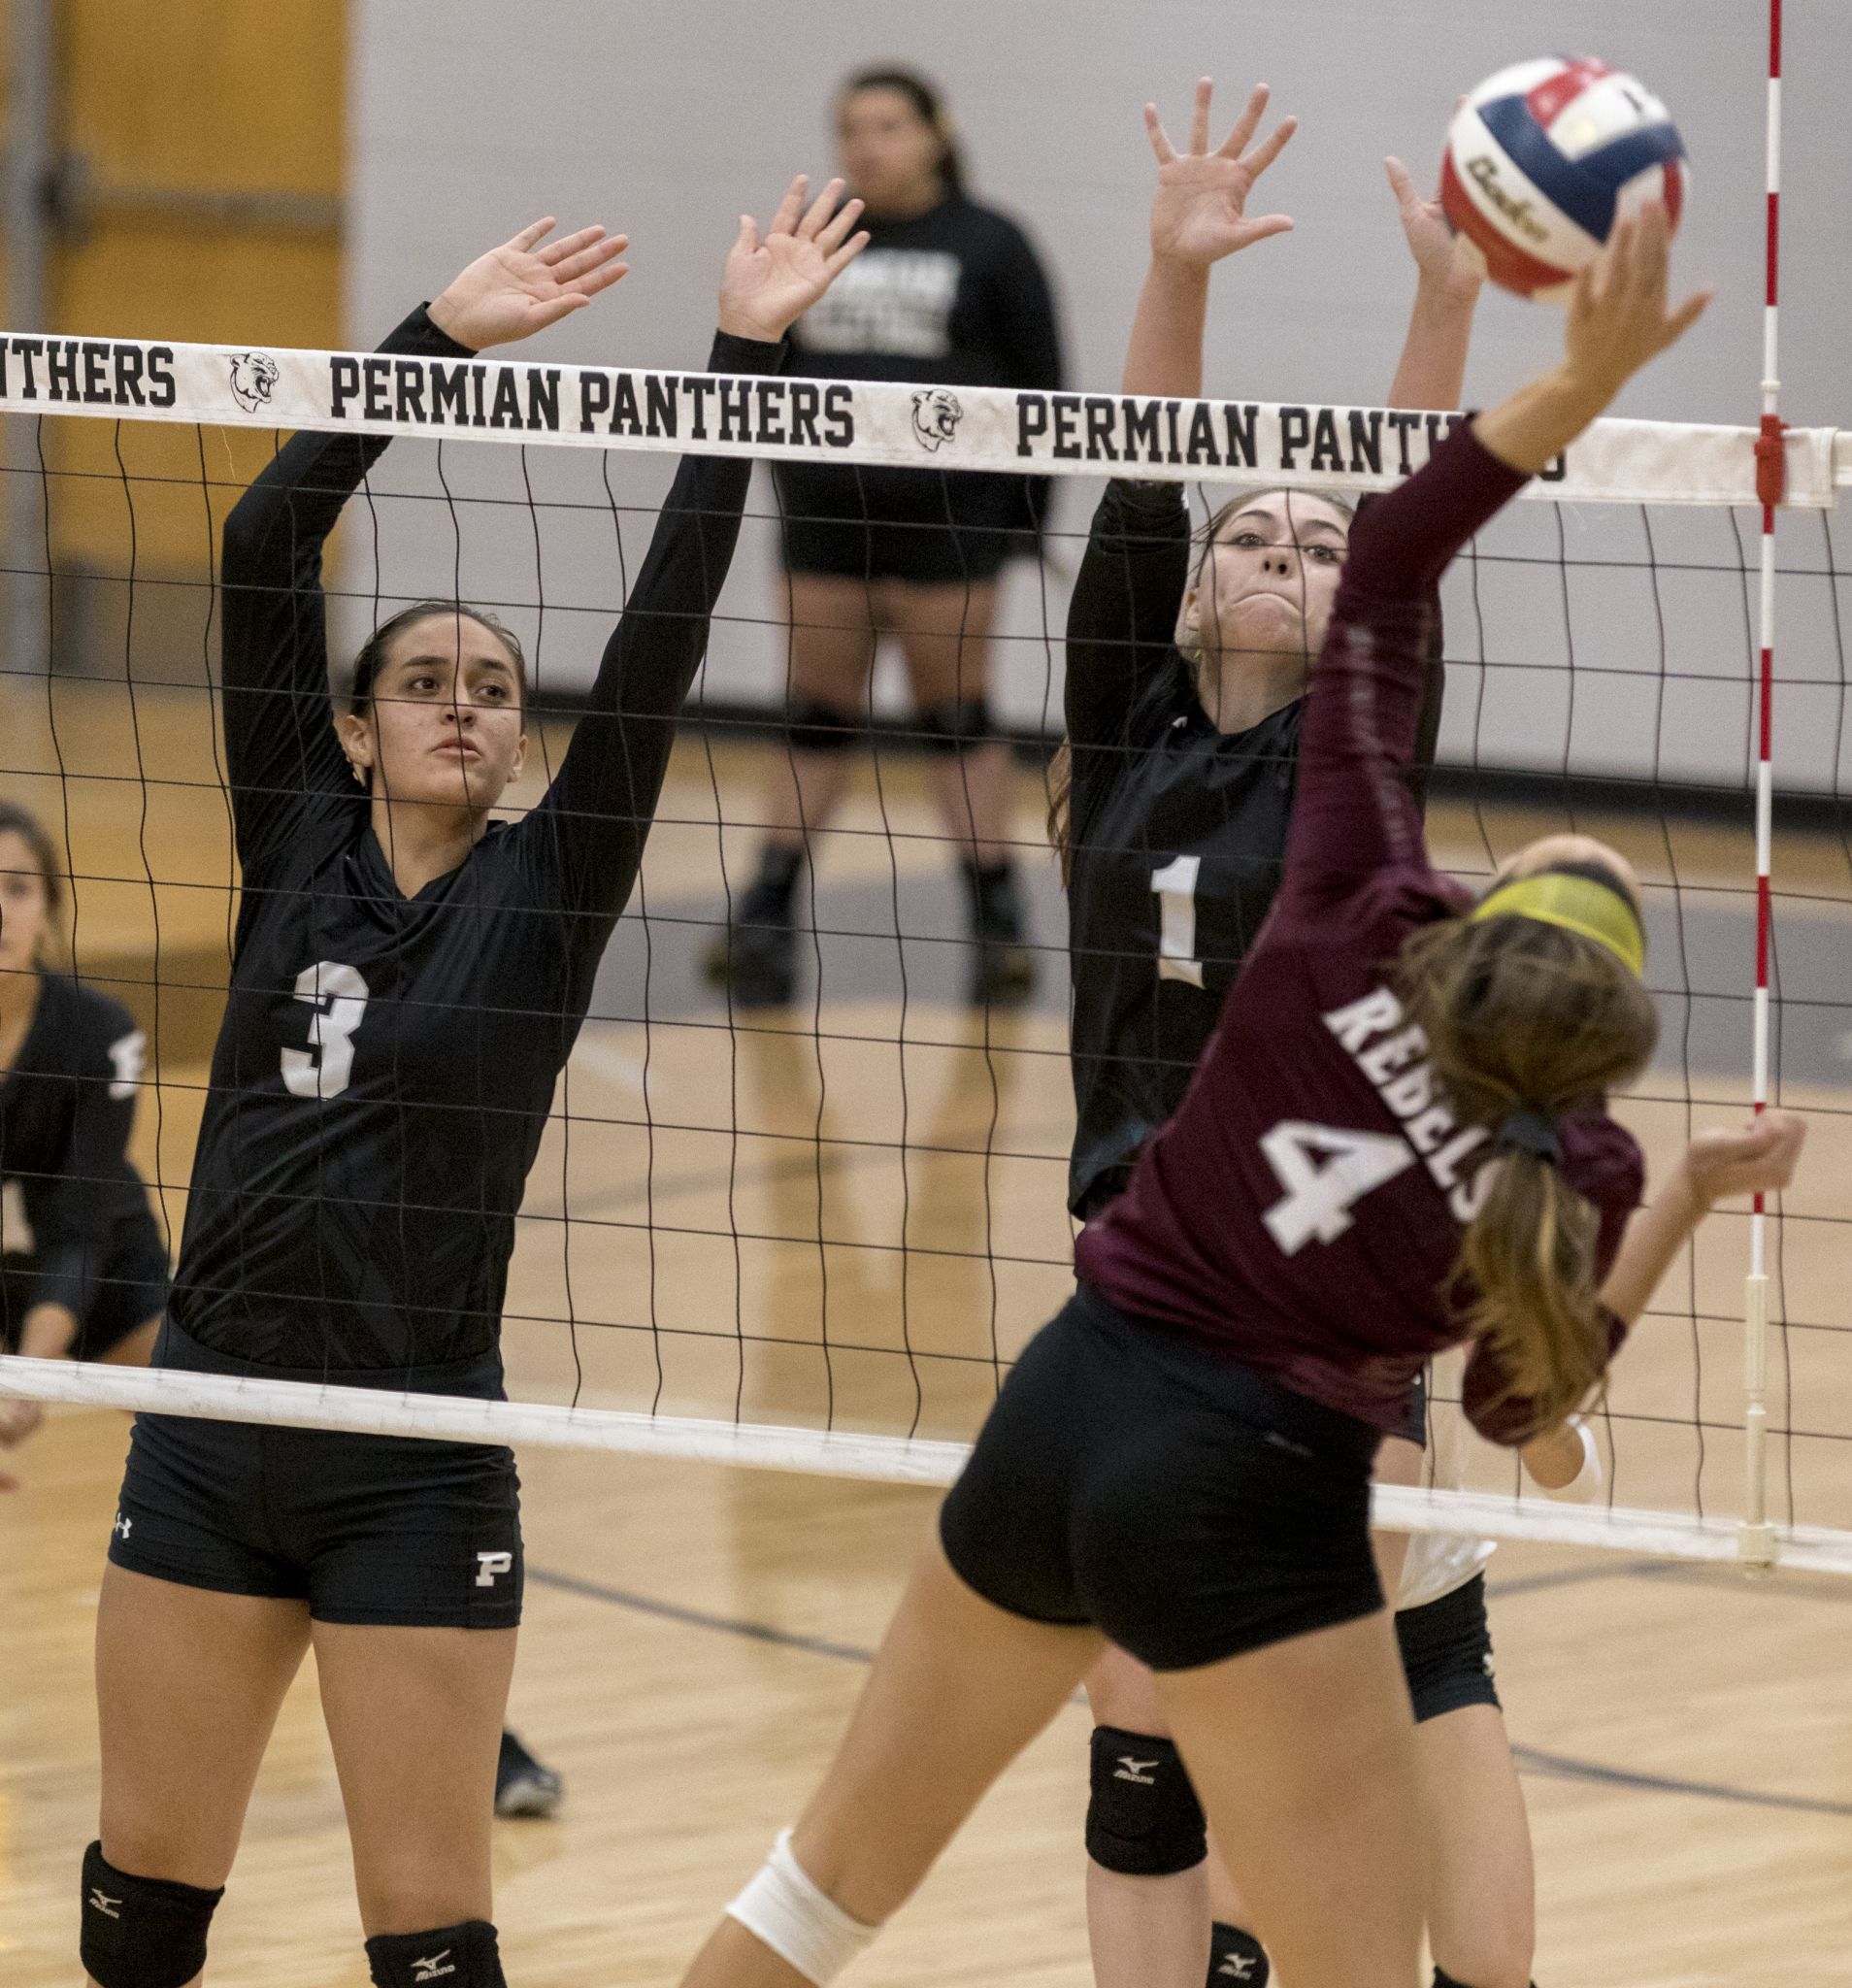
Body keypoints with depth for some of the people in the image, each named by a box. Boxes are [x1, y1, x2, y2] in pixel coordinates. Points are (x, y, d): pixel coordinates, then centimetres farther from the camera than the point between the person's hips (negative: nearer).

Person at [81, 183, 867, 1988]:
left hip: (415, 1466, -2)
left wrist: (745, 351, -12)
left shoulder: (550, 886, 0)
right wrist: (441, 334, -6)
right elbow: (263, 551, -2)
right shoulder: (298, 847, 5)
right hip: (207, 1441, 2)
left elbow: (662, 632, -8)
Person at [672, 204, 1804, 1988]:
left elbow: (1382, 568, -7)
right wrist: (1689, 1202, 3)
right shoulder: (1578, 1176, -15)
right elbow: (1523, 1402, 3)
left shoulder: (1359, 924, -11)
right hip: (1247, 1505, -4)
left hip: (1060, 1418, 4)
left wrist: (1578, 384, -9)